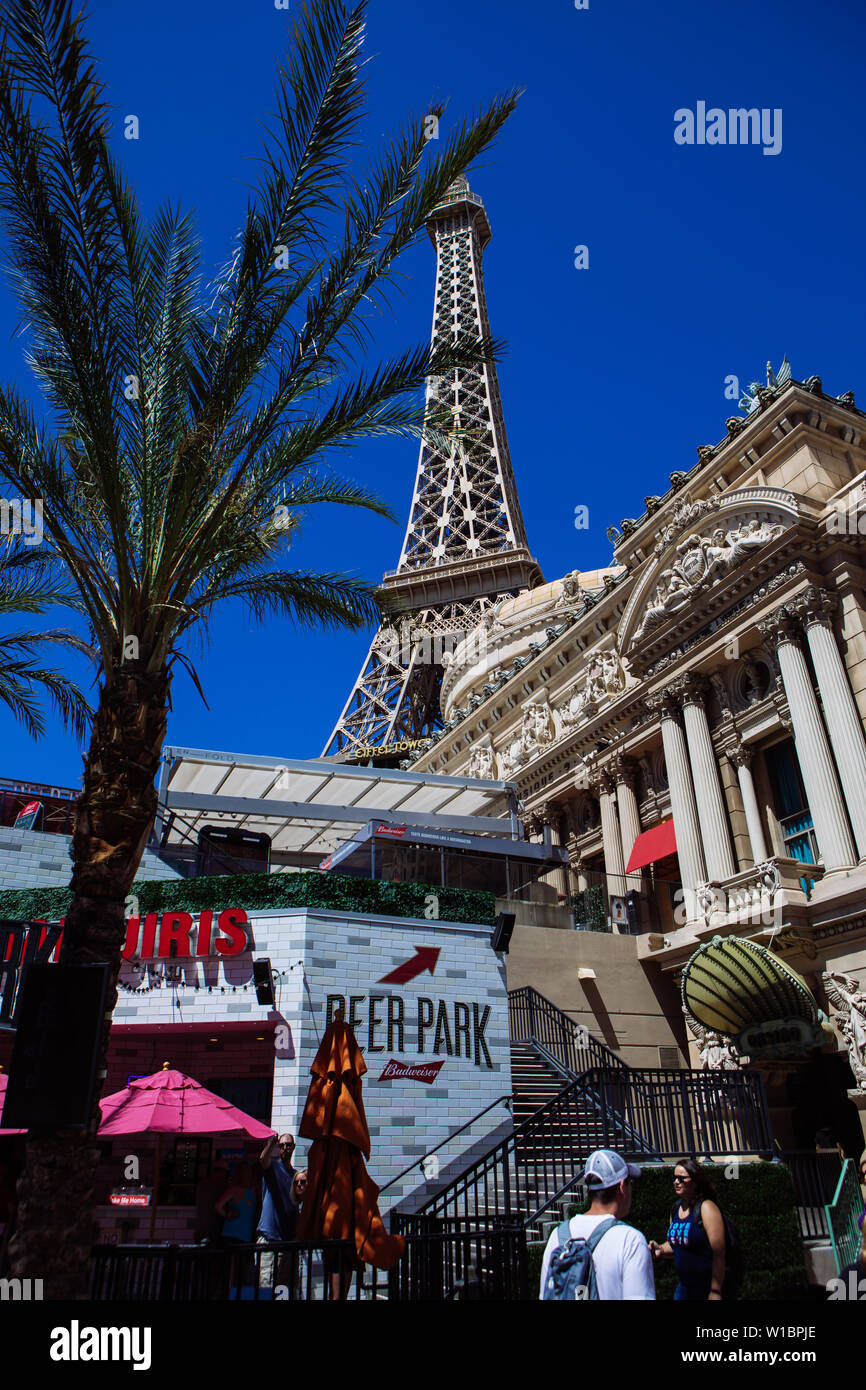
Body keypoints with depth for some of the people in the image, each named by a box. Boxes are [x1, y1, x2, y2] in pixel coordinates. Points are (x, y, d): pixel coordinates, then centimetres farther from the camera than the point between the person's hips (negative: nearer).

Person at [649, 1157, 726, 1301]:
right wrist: (660, 1250, -1)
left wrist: (715, 1292, -20)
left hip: (708, 1288, -7)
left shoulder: (706, 1208, -17)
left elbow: (719, 1254, -20)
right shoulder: (676, 1208, 5)